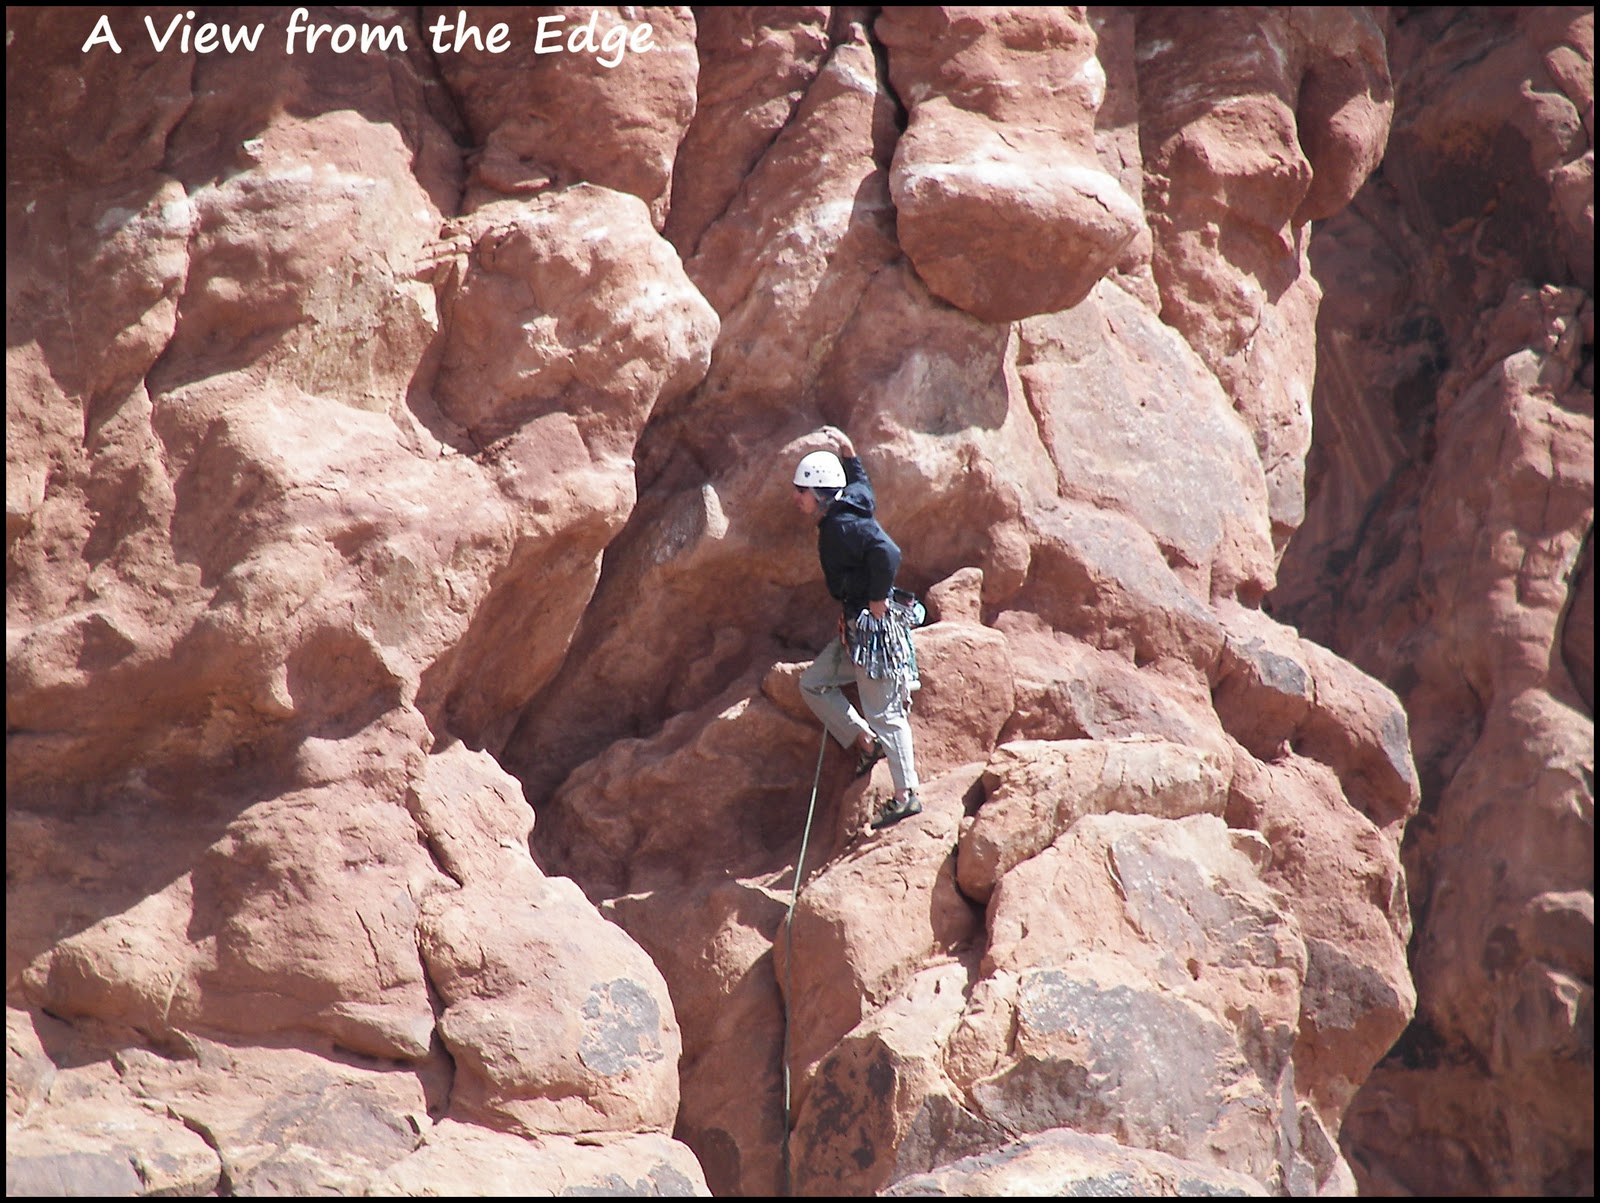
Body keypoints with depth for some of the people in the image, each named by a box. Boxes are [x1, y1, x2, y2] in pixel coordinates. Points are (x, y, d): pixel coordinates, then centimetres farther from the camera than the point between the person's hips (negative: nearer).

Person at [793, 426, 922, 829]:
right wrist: (847, 452, 34)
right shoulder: (838, 518, 10)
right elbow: (861, 482, 34)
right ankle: (864, 742, 17)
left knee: (884, 711, -7)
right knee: (813, 682, 15)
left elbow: (887, 554, -32)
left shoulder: (843, 525, -18)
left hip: (873, 626, -10)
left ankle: (906, 794, -3)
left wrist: (878, 600, -22)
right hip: (855, 629, 10)